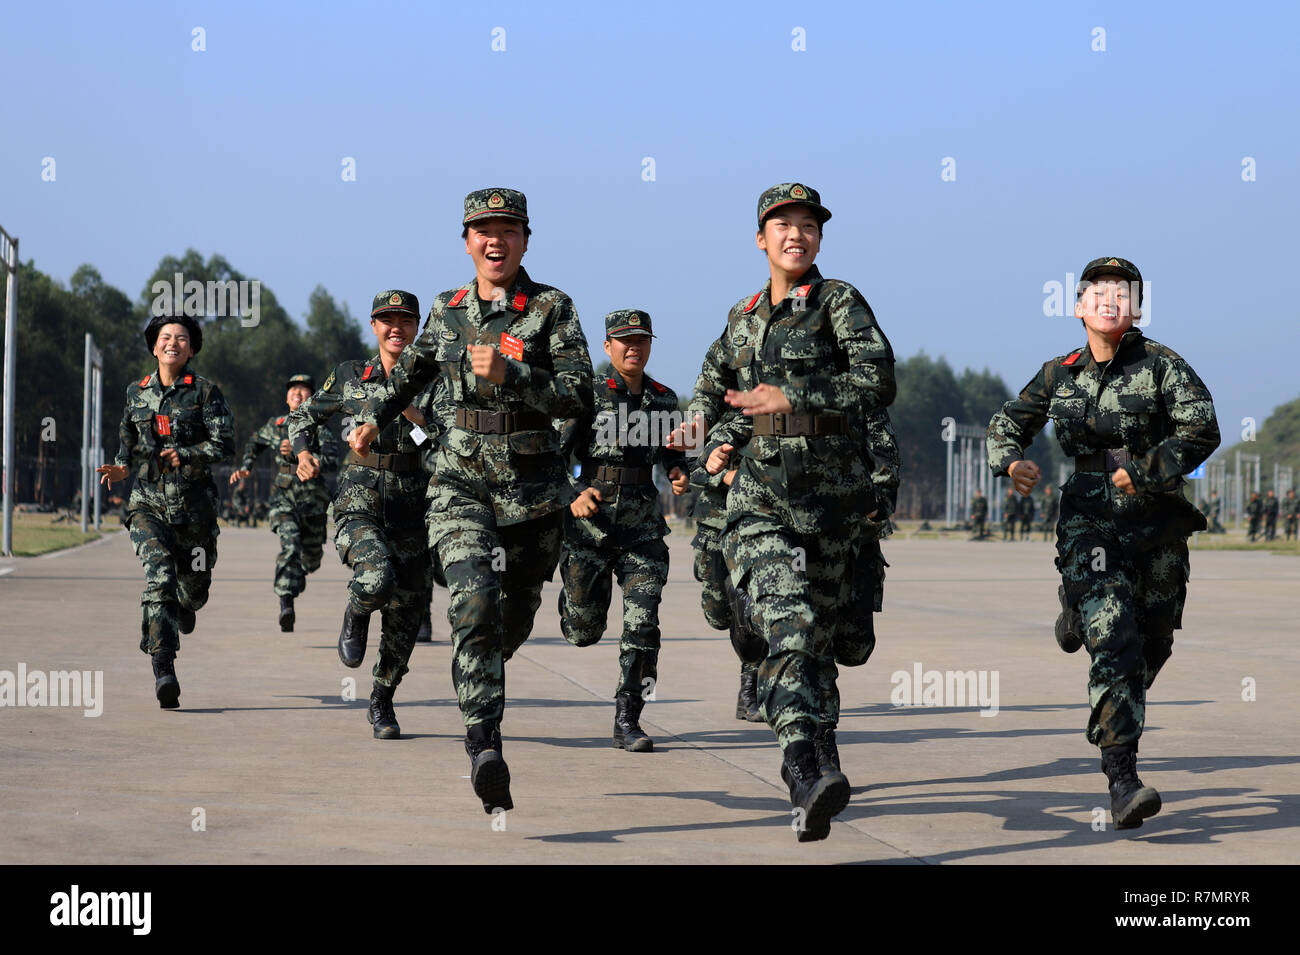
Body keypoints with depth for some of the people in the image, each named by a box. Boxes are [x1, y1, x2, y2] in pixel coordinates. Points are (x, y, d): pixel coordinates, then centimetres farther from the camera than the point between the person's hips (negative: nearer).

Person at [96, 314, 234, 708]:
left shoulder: (205, 392, 0)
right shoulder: (136, 392, 10)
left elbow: (225, 444, -7)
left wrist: (185, 455, -21)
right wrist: (122, 467, 6)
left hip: (193, 503, 0)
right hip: (148, 502, 1)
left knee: (192, 587, 12)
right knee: (159, 578, -19)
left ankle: (185, 605, 53)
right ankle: (164, 672, -24)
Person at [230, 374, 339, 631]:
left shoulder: (320, 428, -5)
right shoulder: (276, 425, 5)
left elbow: (332, 460, -20)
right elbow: (255, 442, 27)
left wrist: (298, 453, -26)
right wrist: (245, 467, 13)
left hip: (312, 496, 0)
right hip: (283, 494, 0)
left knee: (311, 556, 14)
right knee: (290, 544, -23)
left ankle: (298, 575, 54)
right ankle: (286, 605, -31)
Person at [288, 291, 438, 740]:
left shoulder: (430, 383, 4)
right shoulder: (348, 376, 6)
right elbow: (304, 416, 21)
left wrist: (414, 415, -18)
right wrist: (305, 453, 3)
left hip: (412, 508, 2)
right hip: (359, 501, -2)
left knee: (404, 616, 6)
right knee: (377, 578, -31)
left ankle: (382, 703, 27)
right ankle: (355, 615, 6)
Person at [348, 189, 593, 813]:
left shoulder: (552, 309, -1)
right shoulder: (448, 310, 9)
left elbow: (579, 395, -10)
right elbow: (410, 370, 26)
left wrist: (508, 374, -20)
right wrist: (371, 417, 12)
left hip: (534, 486, 0)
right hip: (462, 482, 0)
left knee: (515, 615, 13)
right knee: (474, 602, -21)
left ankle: (476, 682, 48)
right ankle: (484, 749, -29)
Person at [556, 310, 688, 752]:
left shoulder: (664, 399, 8)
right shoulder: (588, 396, -5)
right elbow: (552, 454, -8)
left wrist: (678, 471, 2)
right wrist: (571, 495, -24)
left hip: (642, 528, 2)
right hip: (590, 523, -2)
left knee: (643, 625, -11)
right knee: (583, 631, 8)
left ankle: (627, 721, -3)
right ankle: (576, 594, 46)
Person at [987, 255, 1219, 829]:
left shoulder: (1160, 365, -3)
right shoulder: (1060, 375, 6)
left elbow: (1202, 431, -13)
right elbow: (1007, 424, 19)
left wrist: (1142, 474, -18)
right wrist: (1011, 462, -2)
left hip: (1158, 522, 1)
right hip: (1089, 519, -1)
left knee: (1153, 643, 14)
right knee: (1114, 642, -17)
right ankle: (1122, 781, -22)